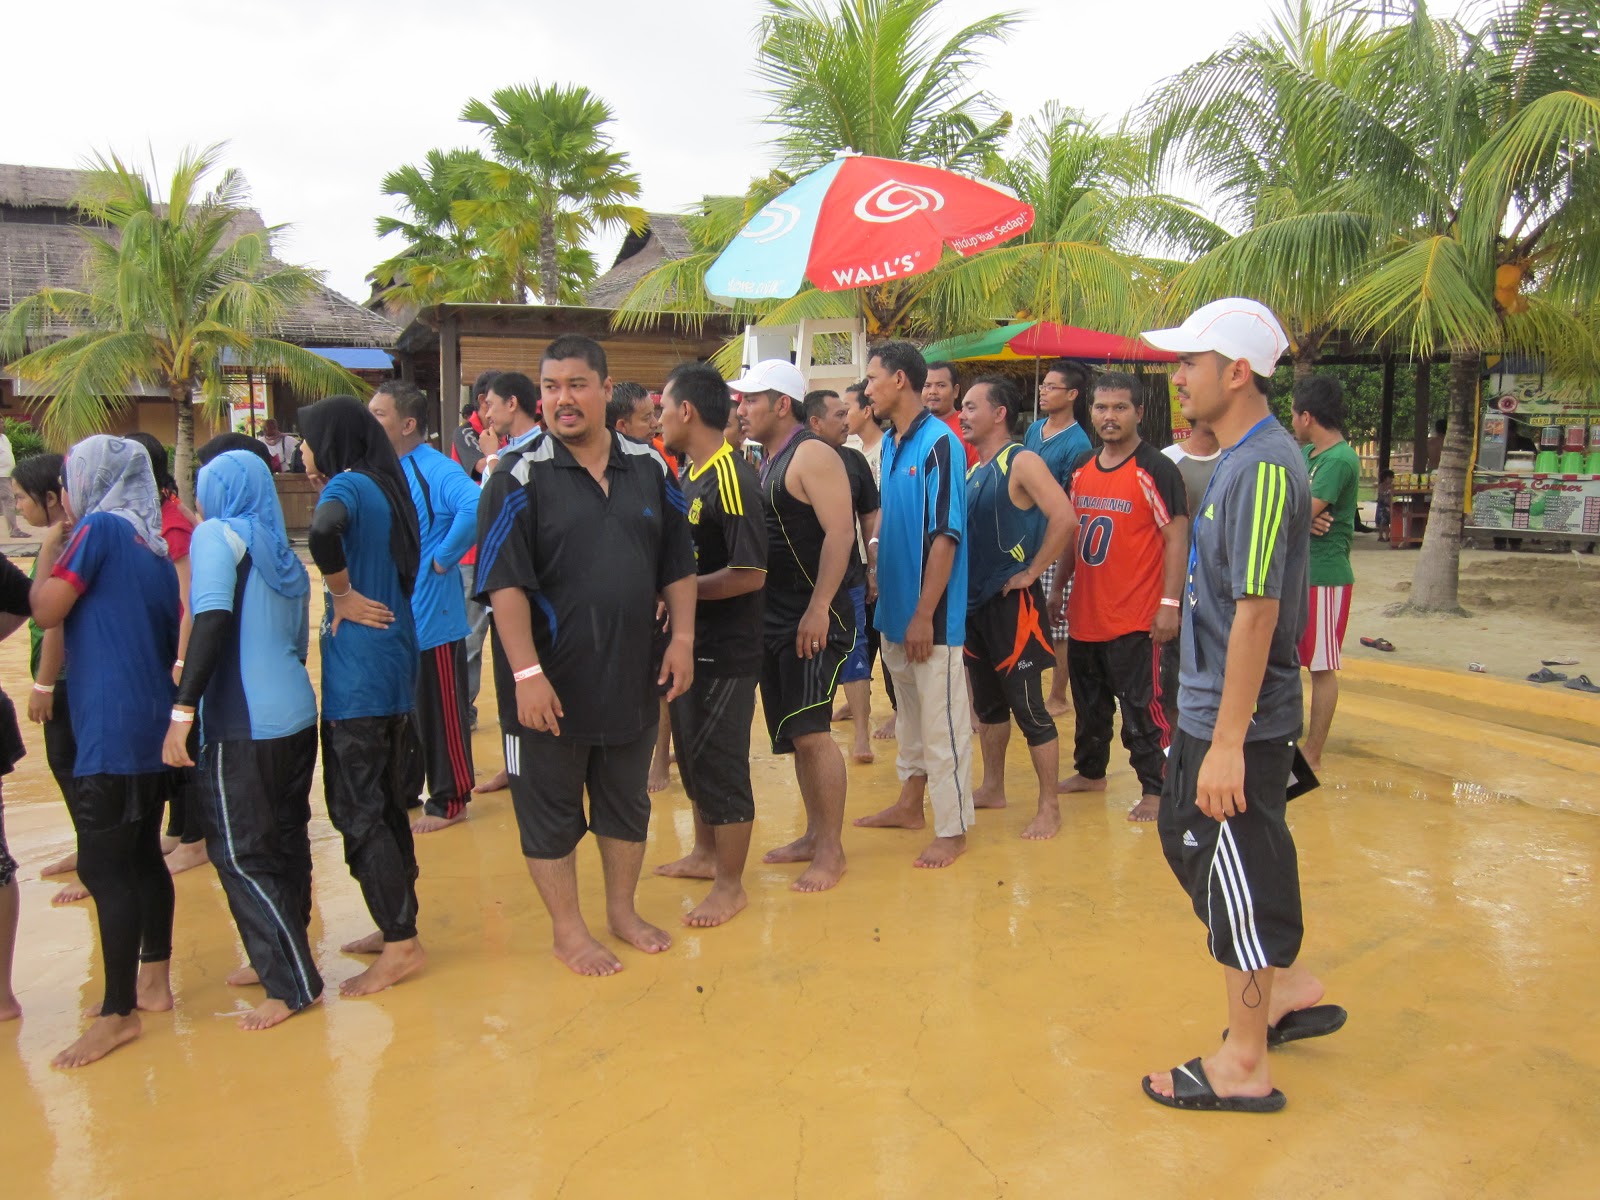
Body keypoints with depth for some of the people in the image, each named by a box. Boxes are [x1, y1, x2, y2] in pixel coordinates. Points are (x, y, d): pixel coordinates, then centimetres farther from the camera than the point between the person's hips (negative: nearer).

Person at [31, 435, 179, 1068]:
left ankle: (118, 1014, 1)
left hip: (110, 731, -8)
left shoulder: (99, 528, -6)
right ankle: (154, 982, 25)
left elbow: (45, 610, -7)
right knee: (142, 855, 16)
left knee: (103, 868, -4)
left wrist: (51, 545, 5)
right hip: (154, 727, 9)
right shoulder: (155, 551, 16)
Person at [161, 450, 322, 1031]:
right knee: (285, 842, 16)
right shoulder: (282, 554, 16)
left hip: (242, 727, -8)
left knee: (240, 855, 0)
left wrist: (182, 709, -22)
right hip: (297, 715, 8)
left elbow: (213, 619, -19)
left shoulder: (218, 534, -5)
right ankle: (278, 958, 28)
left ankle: (293, 985, 5)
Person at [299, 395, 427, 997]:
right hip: (394, 660, 9)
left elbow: (323, 530, -33)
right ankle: (397, 927, 26)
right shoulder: (385, 488, 15)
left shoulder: (346, 485, -10)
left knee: (356, 808, -2)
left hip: (357, 671, -9)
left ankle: (400, 944, 4)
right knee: (385, 802, 16)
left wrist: (342, 595, -20)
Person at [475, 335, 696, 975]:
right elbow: (504, 581, -15)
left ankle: (622, 909, 37)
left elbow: (677, 565, 10)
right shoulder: (519, 475, -9)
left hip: (631, 675, 4)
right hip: (549, 682, -4)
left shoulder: (649, 469, 4)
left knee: (627, 799, 18)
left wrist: (682, 639, 1)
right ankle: (568, 928, 26)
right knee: (550, 808, 8)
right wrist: (526, 672, -21)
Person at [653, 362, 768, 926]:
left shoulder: (731, 479, -19)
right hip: (690, 643, 9)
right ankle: (706, 853, 37)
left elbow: (750, 574, -25)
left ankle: (730, 885, 14)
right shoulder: (691, 477, 9)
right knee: (692, 752, 20)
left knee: (720, 762, 0)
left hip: (725, 651, -9)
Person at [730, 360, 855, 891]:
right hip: (772, 619, 9)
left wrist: (819, 608, -26)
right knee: (794, 735, 13)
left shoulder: (812, 455, -11)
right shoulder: (761, 461, 15)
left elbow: (840, 531, -20)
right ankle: (814, 834, 25)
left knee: (811, 732, -7)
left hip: (812, 621, -9)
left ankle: (831, 850, 4)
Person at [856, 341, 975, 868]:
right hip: (894, 607, 8)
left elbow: (946, 535, -18)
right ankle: (910, 802, 34)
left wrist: (924, 615, -19)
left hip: (930, 614, -8)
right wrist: (880, 582, 12)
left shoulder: (938, 442, -15)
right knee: (910, 712, 20)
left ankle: (952, 829, 13)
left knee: (942, 722, 2)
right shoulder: (889, 442, 9)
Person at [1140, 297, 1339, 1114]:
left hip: (1238, 723, -10)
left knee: (1238, 876, 3)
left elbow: (1257, 612, -25)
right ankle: (1288, 989, 37)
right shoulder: (1237, 460, 10)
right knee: (1189, 841, 21)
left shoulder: (1263, 466, -21)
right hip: (1208, 709, 10)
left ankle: (1244, 1066, 21)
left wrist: (1228, 742, -25)